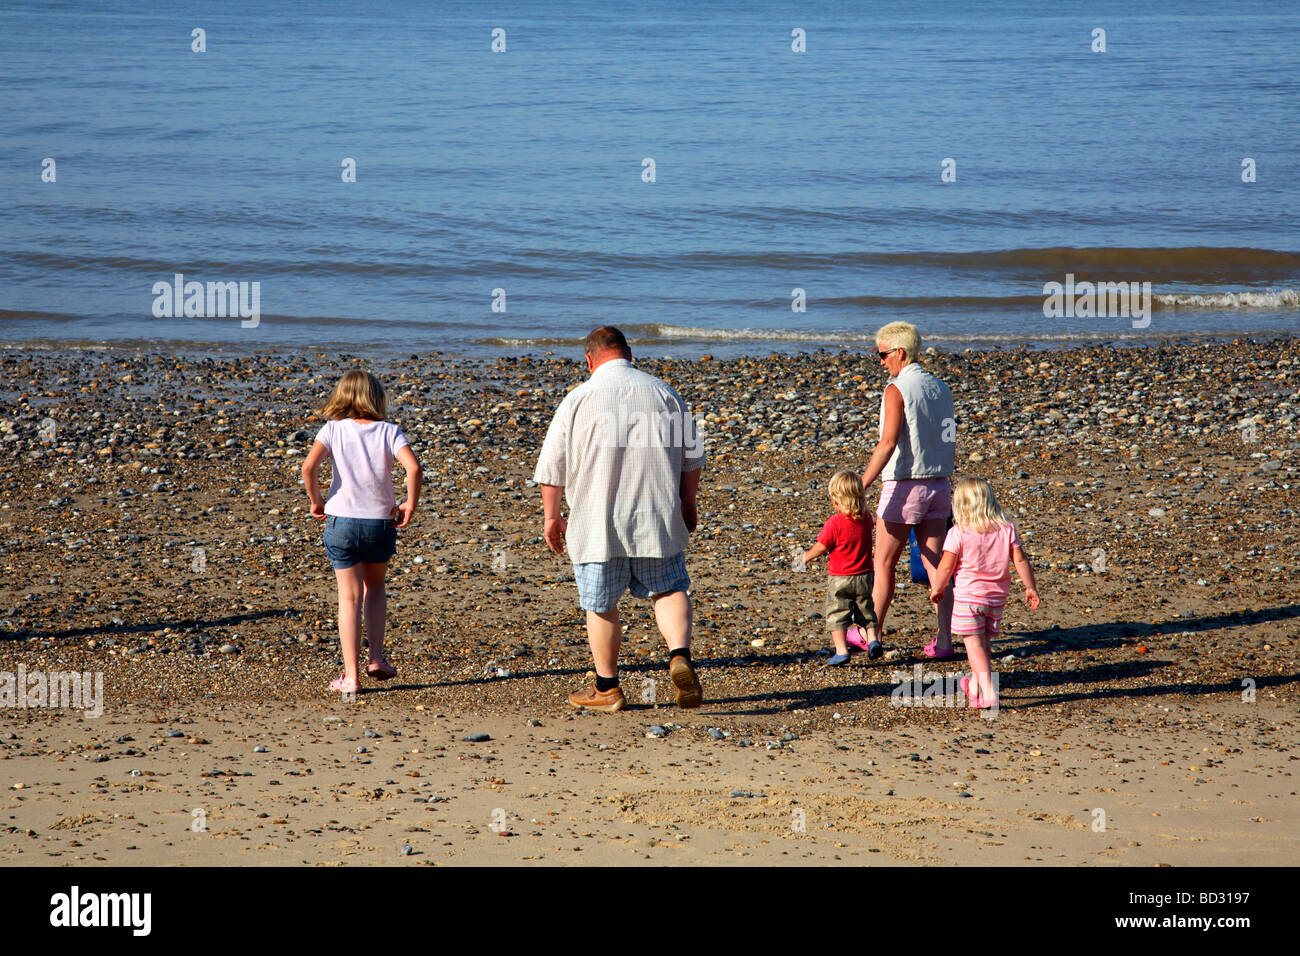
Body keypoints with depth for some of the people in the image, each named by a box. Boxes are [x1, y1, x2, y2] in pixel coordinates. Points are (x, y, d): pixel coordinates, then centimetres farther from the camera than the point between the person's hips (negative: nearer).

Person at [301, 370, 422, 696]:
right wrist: (410, 504, -5)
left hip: (342, 522, -1)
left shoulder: (333, 430, -1)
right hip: (381, 523, 1)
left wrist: (316, 502, -1)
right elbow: (413, 467, -17)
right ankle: (377, 658, 19)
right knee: (375, 586, 25)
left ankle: (351, 675, 0)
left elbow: (309, 466, -16)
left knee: (350, 598, 5)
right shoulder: (389, 431, -1)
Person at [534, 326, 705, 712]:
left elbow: (552, 467, 1)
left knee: (601, 605, 10)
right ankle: (680, 656, -13)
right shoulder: (664, 393, 4)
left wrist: (551, 515, 13)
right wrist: (687, 505, 23)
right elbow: (692, 456, 11)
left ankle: (607, 688, 16)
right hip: (658, 520, 2)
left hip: (598, 524, -2)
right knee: (669, 590, 12)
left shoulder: (579, 399, -3)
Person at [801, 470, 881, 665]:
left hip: (839, 578, -5)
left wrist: (807, 556, 9)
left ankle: (841, 650, -4)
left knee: (837, 615, 2)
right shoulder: (866, 520, -1)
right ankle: (872, 640, 3)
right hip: (863, 576, 5)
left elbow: (821, 548, -11)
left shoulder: (835, 523, -18)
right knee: (865, 611, 18)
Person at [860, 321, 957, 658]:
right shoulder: (940, 388, 9)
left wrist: (860, 487, -23)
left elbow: (888, 443, -21)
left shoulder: (897, 390, -12)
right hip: (938, 485, 6)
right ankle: (944, 639, 1)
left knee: (884, 563, 8)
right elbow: (951, 444, 14)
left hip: (903, 486, -6)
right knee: (936, 564, 6)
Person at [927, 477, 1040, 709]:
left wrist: (936, 589, 5)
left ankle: (988, 692, -17)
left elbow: (946, 566, -10)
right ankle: (975, 685, 35)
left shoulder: (958, 532, -11)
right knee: (984, 642, 19)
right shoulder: (1006, 529, 1)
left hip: (968, 595, -5)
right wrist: (1030, 588, 11)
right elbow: (1020, 560, 2)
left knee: (974, 644, -4)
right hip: (997, 595, 5)